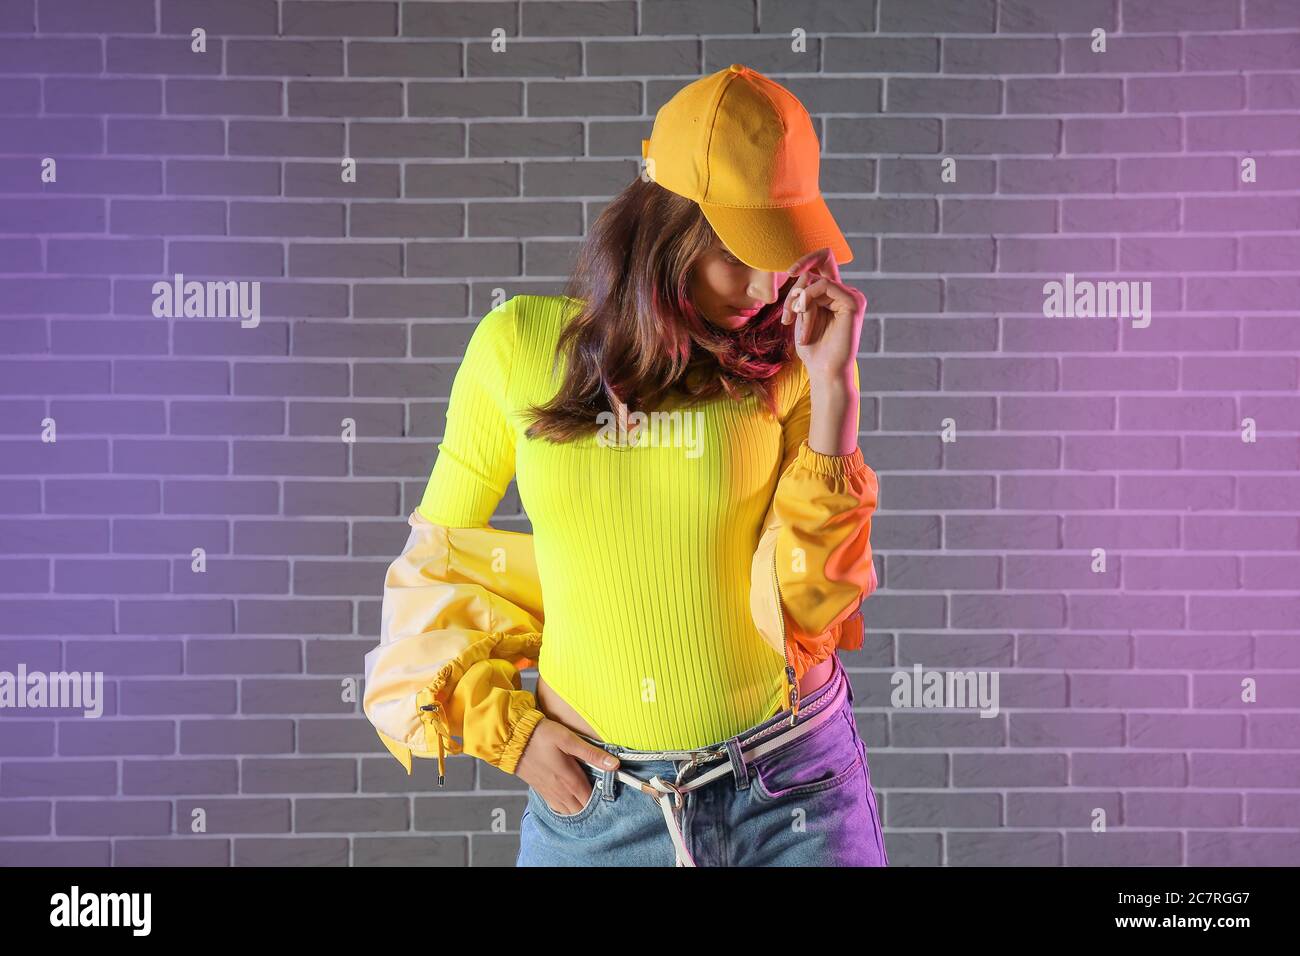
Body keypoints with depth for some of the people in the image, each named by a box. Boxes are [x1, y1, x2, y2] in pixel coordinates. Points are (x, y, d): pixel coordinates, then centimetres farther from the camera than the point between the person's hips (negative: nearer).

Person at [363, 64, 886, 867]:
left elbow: (813, 607, -11)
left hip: (793, 780, 0)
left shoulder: (784, 364, -6)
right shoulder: (521, 343, -5)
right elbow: (437, 559, 6)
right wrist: (506, 731, -1)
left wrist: (833, 388, -16)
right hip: (592, 794, 1)